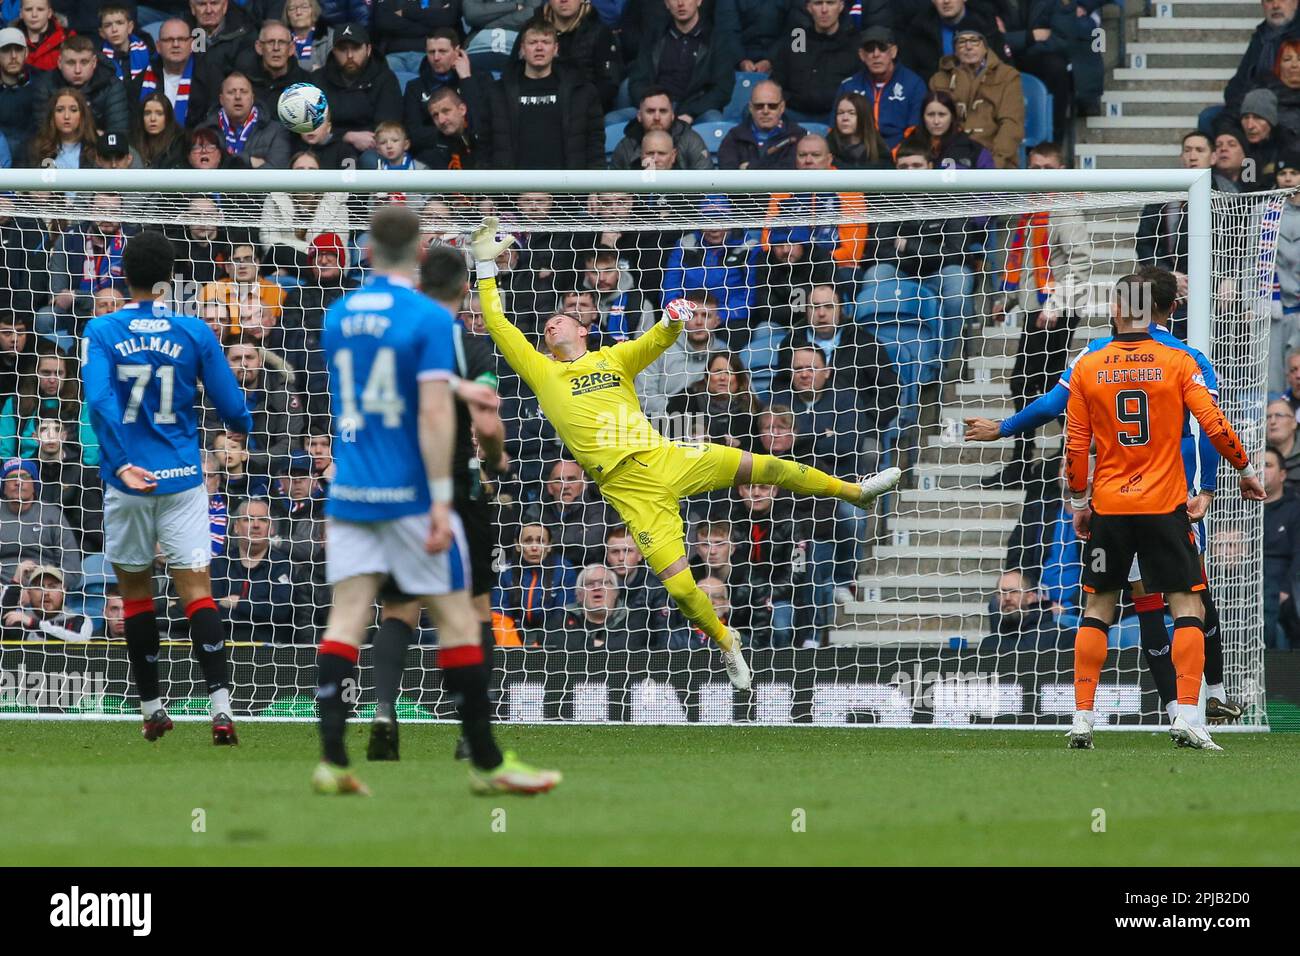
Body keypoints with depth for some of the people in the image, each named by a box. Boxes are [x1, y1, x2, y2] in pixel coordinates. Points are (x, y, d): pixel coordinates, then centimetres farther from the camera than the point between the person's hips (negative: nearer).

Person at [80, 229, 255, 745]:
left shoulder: (101, 331, -4)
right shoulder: (195, 333, -2)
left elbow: (99, 399, -18)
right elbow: (232, 407, 1)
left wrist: (122, 465, -21)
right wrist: (245, 427, 24)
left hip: (128, 478, 0)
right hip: (183, 480, 0)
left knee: (135, 592, 15)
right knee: (196, 590, -4)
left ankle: (152, 707, 20)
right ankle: (221, 707, -20)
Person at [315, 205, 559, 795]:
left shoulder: (336, 318, 9)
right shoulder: (428, 319, -10)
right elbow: (434, 415, -17)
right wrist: (440, 502, -16)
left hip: (350, 495, 5)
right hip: (409, 496, -5)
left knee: (346, 619, 2)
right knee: (456, 619, 4)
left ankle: (331, 760, -9)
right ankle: (486, 763, 8)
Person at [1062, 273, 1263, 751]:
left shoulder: (1087, 368, 1)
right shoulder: (1178, 362, -5)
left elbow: (1076, 445, 3)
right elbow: (1214, 425, -6)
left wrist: (1078, 502, 14)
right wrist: (1246, 470, 9)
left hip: (1108, 507, 2)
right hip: (1165, 505, -2)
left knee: (1097, 608, 11)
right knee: (1188, 607, 3)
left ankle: (1082, 718, 6)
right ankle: (1187, 715, -9)